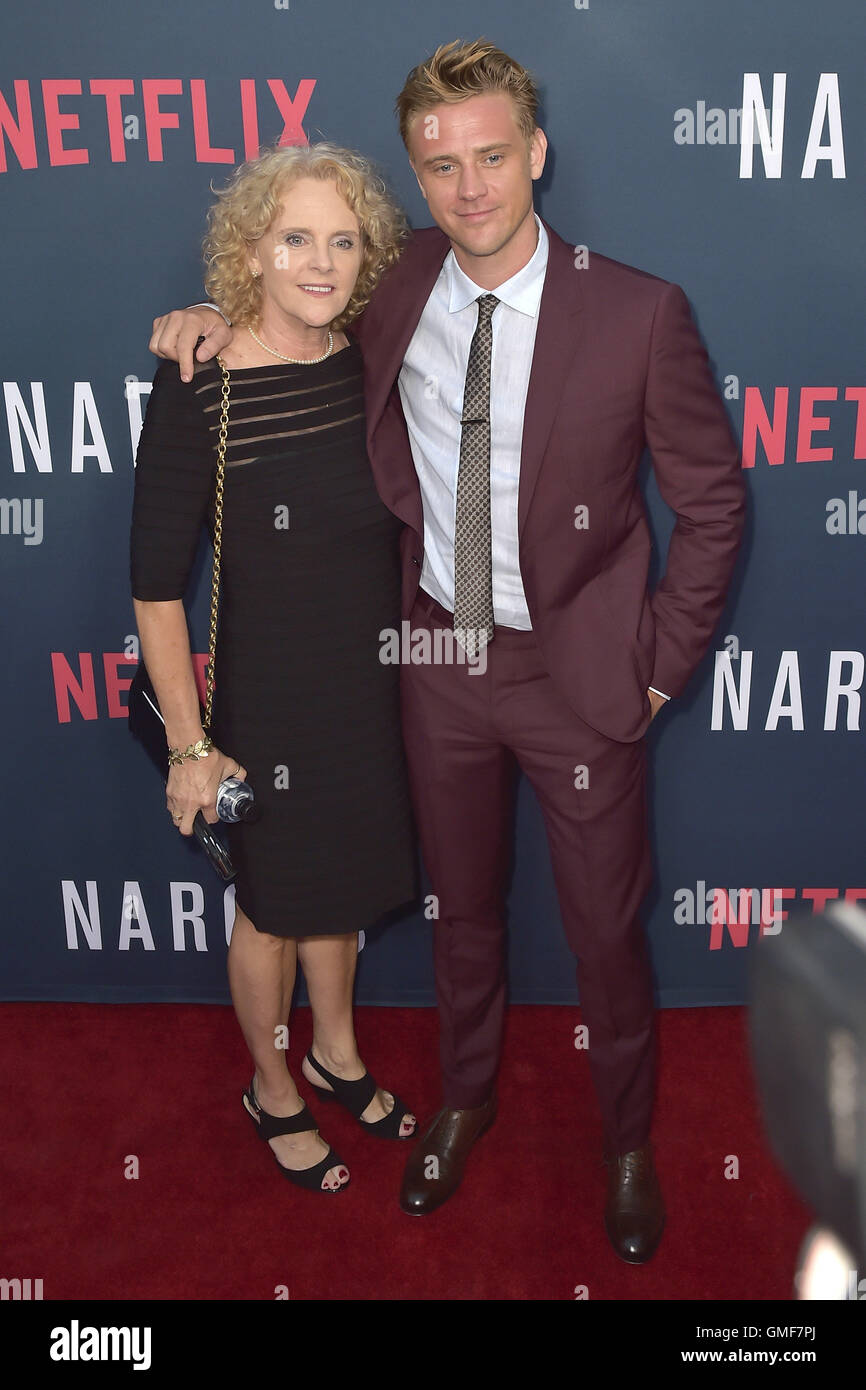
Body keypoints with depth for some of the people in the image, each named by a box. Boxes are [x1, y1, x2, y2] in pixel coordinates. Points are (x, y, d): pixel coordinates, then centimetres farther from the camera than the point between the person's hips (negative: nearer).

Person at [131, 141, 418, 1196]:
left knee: (344, 878, 24)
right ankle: (273, 1093, 42)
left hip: (375, 684, 5)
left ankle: (336, 1055, 50)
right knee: (275, 902, 15)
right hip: (269, 695, -5)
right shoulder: (198, 388, -20)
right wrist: (191, 746, -14)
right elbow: (157, 584, -16)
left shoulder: (370, 360, -3)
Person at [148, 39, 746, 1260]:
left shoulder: (638, 313, -16)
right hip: (439, 655, 3)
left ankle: (629, 1145, 39)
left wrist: (662, 666, -7)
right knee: (463, 908, 22)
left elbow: (712, 501, -7)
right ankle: (465, 1099, 48)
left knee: (606, 929, 12)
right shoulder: (397, 286, -5)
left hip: (576, 668, -3)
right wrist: (221, 317, -4)